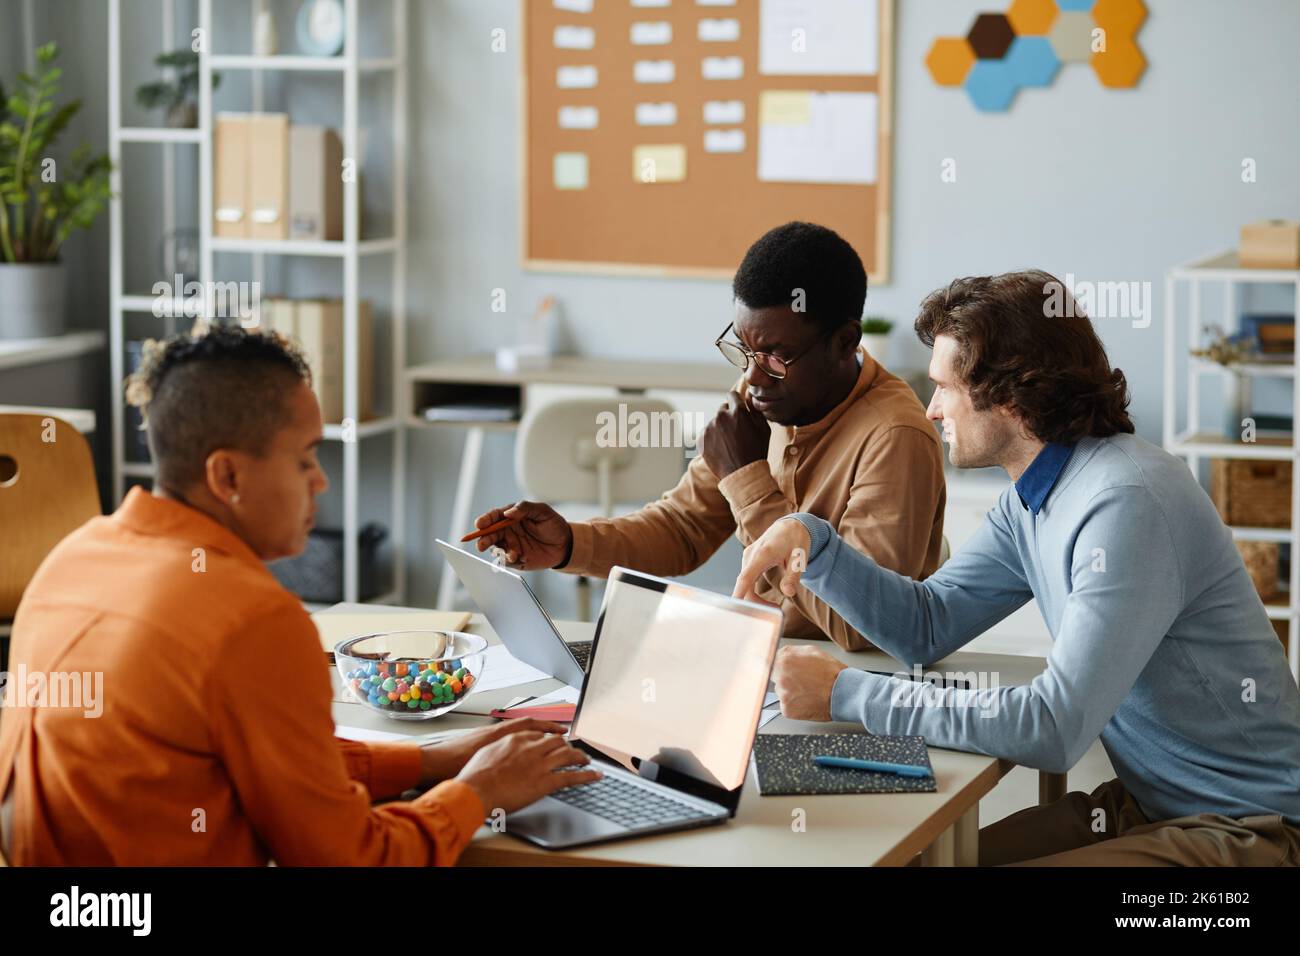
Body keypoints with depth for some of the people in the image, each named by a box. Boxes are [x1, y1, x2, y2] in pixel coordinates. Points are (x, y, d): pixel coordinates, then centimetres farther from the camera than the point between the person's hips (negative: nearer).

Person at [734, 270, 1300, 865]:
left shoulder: (1128, 504, -24)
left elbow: (1052, 729, -29)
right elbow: (926, 626, 12)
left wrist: (846, 694, -24)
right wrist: (812, 541, -3)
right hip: (1147, 798, 9)